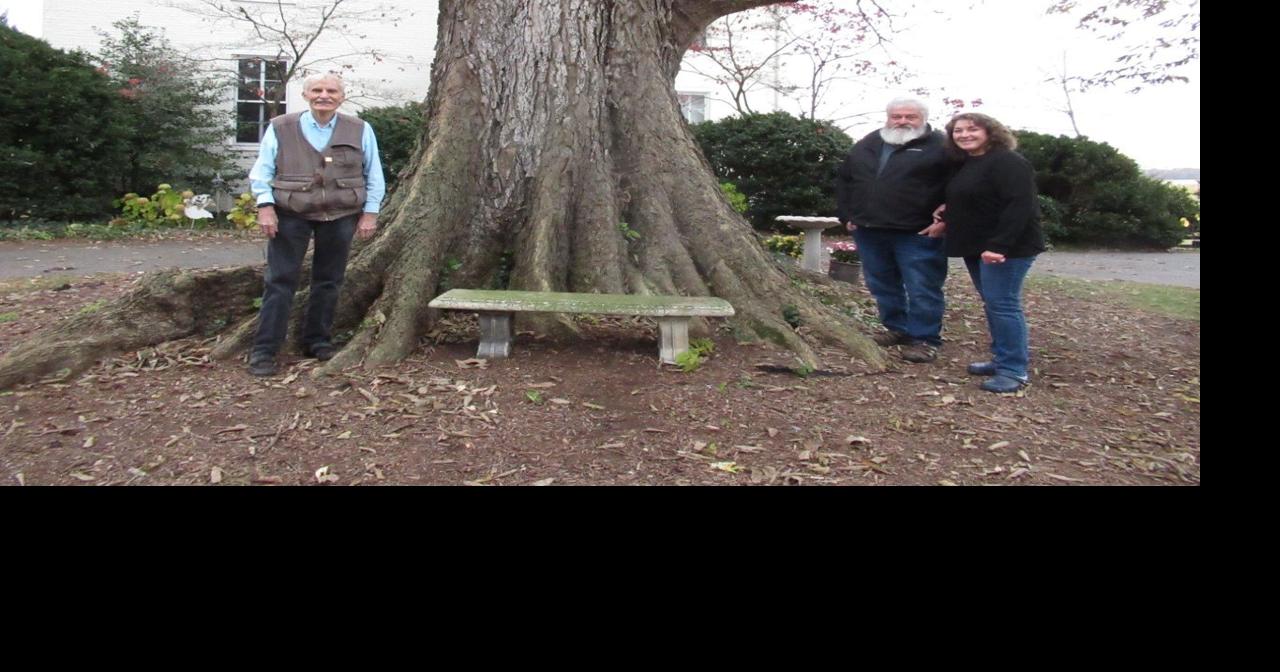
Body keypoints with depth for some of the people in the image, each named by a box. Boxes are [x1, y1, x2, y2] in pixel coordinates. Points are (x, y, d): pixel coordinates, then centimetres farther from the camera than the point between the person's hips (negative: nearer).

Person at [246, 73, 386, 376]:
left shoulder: (360, 131, 5)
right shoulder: (281, 129, 2)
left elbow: (374, 176, 9)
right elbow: (262, 172, 4)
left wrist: (370, 213, 2)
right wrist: (265, 206, -8)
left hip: (340, 216, 2)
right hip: (290, 215, -2)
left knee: (328, 282, 9)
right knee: (280, 282, -4)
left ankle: (318, 342, 23)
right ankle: (263, 351, 0)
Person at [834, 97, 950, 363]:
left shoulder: (940, 146, -5)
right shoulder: (867, 145, 13)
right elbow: (843, 178, 21)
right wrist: (846, 214, 13)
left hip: (917, 233, -5)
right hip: (869, 231, 6)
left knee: (921, 289, -2)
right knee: (882, 286, 14)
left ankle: (924, 339, 7)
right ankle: (897, 328, 29)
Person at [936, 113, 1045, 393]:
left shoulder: (1008, 162, -15)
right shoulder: (967, 165, 16)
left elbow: (1019, 207, -23)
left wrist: (999, 245, -30)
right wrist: (947, 213, 8)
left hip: (1007, 247, -10)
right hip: (976, 246, 10)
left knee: (1002, 303, -11)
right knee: (992, 303, 14)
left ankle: (1014, 370, -6)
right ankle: (1003, 359, 23)